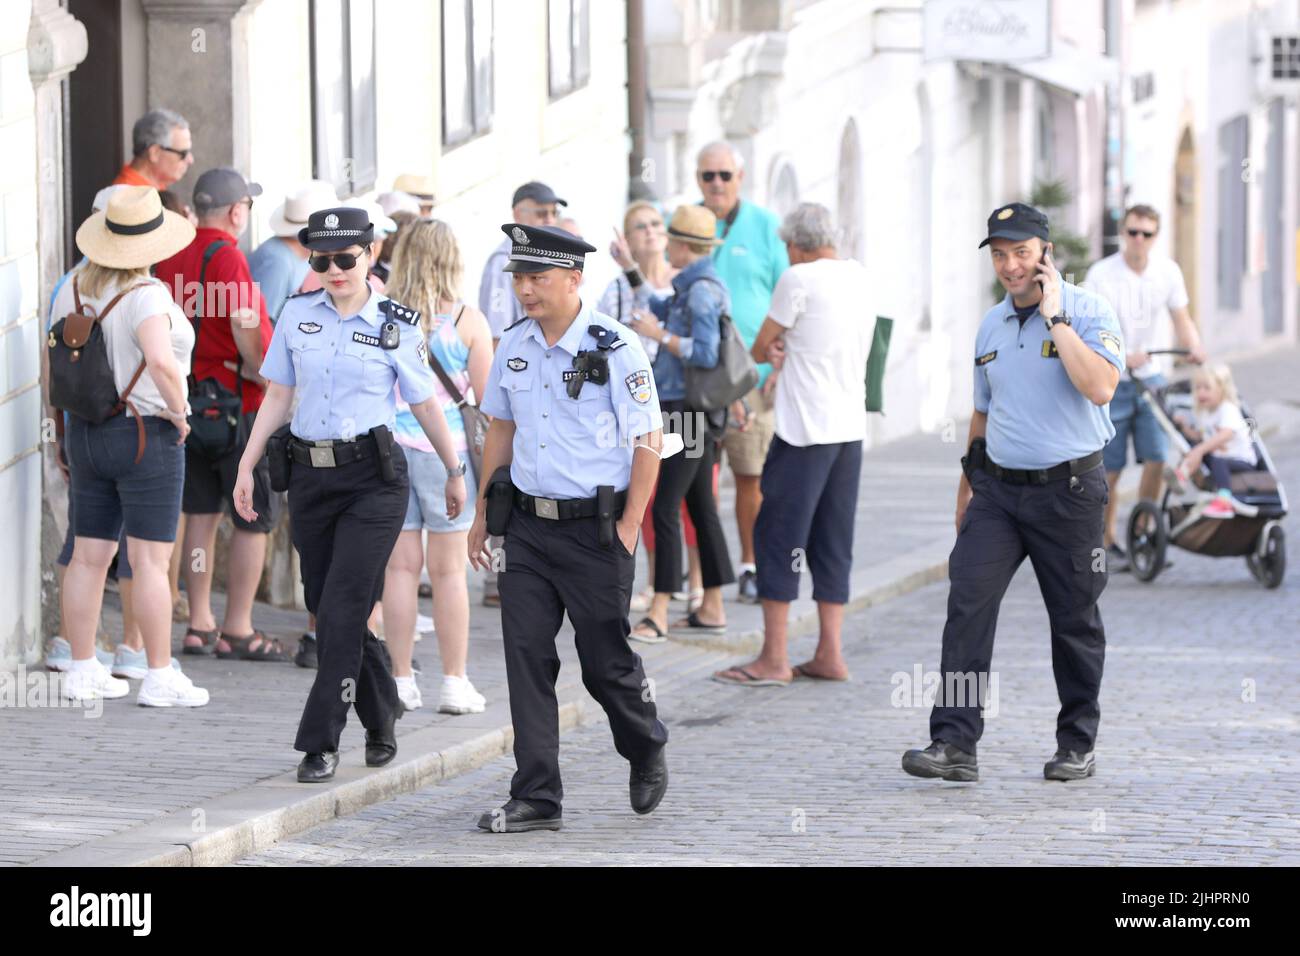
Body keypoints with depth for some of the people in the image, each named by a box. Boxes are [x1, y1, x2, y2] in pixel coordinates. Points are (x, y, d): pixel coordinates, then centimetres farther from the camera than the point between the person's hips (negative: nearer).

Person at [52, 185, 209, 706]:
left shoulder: (74, 289, 4)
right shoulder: (147, 297, -19)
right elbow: (160, 361, -34)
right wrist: (178, 410, -18)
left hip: (85, 432, 7)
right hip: (147, 436, -7)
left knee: (88, 557, 10)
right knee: (151, 562, -3)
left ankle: (83, 671, 13)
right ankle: (160, 678, -2)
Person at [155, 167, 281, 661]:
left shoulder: (172, 257, 7)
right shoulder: (225, 256, -16)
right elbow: (245, 328, -24)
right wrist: (266, 377, -12)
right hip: (237, 403, -7)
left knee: (200, 513, 13)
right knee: (254, 518, 0)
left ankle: (199, 625, 15)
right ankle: (238, 630, 0)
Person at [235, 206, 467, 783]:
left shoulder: (396, 325, -2)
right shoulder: (297, 314, 6)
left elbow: (425, 405, 6)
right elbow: (277, 396, 11)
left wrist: (455, 472, 12)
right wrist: (246, 467, 7)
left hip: (372, 478, -4)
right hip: (309, 474, 4)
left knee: (342, 611, -11)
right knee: (327, 609, 8)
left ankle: (321, 743, -8)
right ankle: (381, 723, 27)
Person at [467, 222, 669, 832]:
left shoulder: (615, 348, -11)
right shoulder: (513, 347, 6)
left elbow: (648, 440, -9)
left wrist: (628, 527, -13)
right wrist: (483, 513, 16)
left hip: (594, 526, -5)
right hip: (527, 524, 5)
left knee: (604, 662, 3)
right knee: (526, 657, -1)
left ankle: (647, 754, 33)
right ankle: (536, 799, 3)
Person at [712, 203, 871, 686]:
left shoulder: (799, 278, -11)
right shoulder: (861, 277, 10)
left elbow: (761, 347, -2)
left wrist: (770, 353, 22)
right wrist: (788, 352, 4)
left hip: (806, 428, -7)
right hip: (852, 426, 7)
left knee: (779, 537, -1)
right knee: (833, 542, 11)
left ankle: (773, 659, -2)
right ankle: (829, 655, 12)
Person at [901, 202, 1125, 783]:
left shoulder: (1088, 312, -7)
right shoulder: (991, 325, 12)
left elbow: (1100, 387, -25)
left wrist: (1055, 318, -19)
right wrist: (967, 488, 23)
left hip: (1068, 490, -4)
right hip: (998, 489, 4)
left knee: (1074, 621, 6)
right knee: (967, 605, -11)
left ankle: (1077, 746, 20)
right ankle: (954, 744, -15)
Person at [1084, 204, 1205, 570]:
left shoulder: (1167, 271, 3)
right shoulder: (1102, 274, -10)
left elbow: (1181, 319, 10)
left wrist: (1194, 347, -11)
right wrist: (1124, 358, -29)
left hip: (1153, 378, 3)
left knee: (1155, 459, -6)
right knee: (1109, 470, -1)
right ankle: (1107, 544, 11)